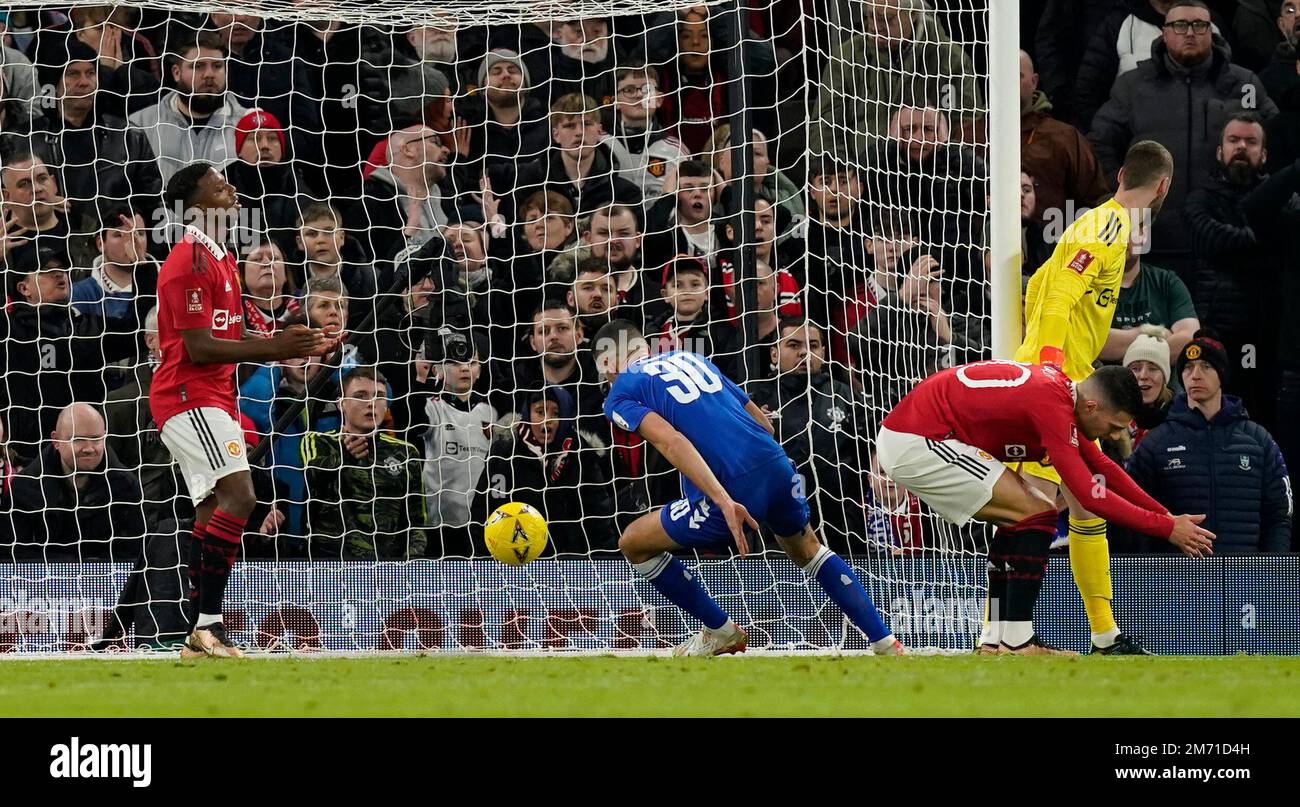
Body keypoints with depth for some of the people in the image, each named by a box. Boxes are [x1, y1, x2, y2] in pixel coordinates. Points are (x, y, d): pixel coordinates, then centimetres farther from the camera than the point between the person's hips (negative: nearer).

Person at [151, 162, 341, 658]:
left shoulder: (219, 259, 19)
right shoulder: (191, 262, -14)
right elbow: (198, 347, -20)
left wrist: (295, 348, 11)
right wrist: (275, 348, -20)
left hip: (212, 398, 11)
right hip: (188, 397, -11)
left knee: (214, 510, 8)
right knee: (239, 494, -21)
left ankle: (201, 636, 9)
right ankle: (208, 623, -24)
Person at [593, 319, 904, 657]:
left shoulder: (620, 394, 8)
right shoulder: (692, 359, 27)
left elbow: (671, 441, -12)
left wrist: (724, 502, -20)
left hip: (732, 487, -6)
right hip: (778, 464, 6)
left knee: (633, 543, 15)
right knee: (807, 550, 35)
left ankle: (722, 632, 22)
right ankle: (885, 641, 31)